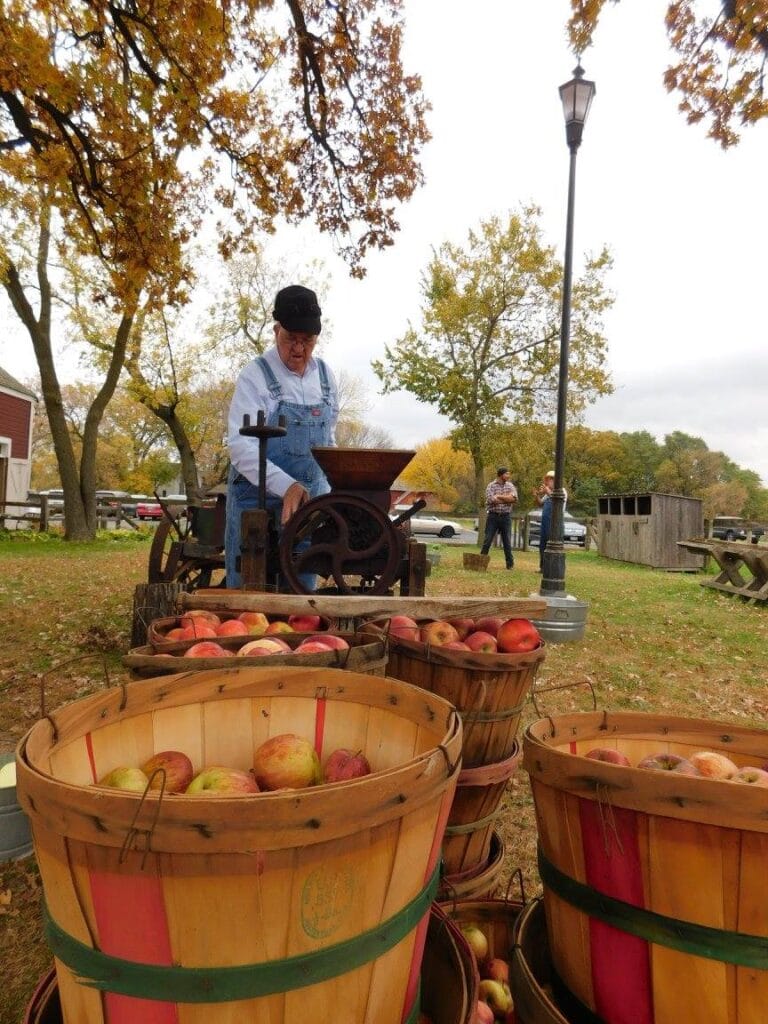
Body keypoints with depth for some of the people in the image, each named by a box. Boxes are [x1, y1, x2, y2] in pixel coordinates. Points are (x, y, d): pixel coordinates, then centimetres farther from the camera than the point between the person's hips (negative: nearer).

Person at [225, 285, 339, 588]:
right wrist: (286, 486, -30)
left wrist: (325, 492, 12)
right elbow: (241, 447, -18)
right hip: (257, 500, -4)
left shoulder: (325, 375, 8)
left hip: (308, 502, 5)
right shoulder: (255, 375, -9)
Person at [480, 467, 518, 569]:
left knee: (507, 541, 6)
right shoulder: (491, 486, -2)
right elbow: (491, 500, -17)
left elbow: (514, 498, -10)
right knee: (487, 540, 1)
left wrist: (499, 496, -13)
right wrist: (507, 498, -9)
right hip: (493, 516, -2)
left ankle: (510, 563, 14)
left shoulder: (510, 486, 7)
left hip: (506, 516, 2)